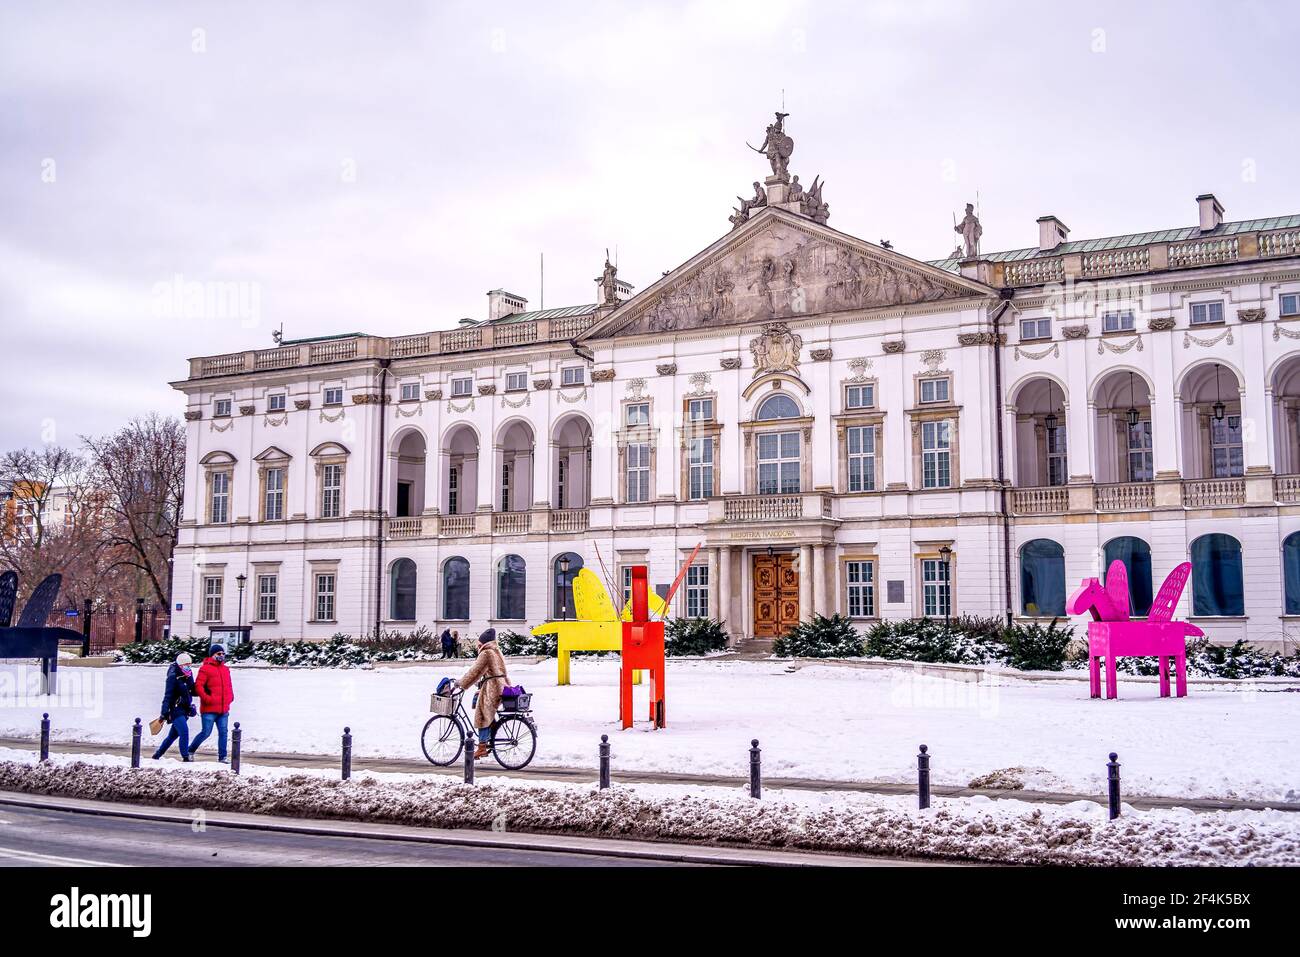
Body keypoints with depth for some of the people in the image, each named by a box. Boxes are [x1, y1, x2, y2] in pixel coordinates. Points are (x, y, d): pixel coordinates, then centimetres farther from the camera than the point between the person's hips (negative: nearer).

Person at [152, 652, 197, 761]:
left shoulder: (188, 677, 11)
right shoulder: (173, 678, -11)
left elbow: (193, 691, 20)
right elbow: (168, 696, -15)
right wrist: (164, 712, -19)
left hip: (184, 710, 8)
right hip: (175, 710, -8)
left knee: (173, 735, 14)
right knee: (184, 732, -18)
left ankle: (157, 755, 29)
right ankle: (185, 757, -14)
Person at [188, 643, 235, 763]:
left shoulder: (225, 669, 16)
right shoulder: (205, 668, -5)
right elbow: (198, 685, -10)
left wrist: (230, 698, 11)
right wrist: (206, 698, -17)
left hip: (223, 709, 6)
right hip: (209, 709, -6)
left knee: (223, 732, 4)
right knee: (206, 732, -2)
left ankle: (222, 757, 8)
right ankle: (190, 751, 18)